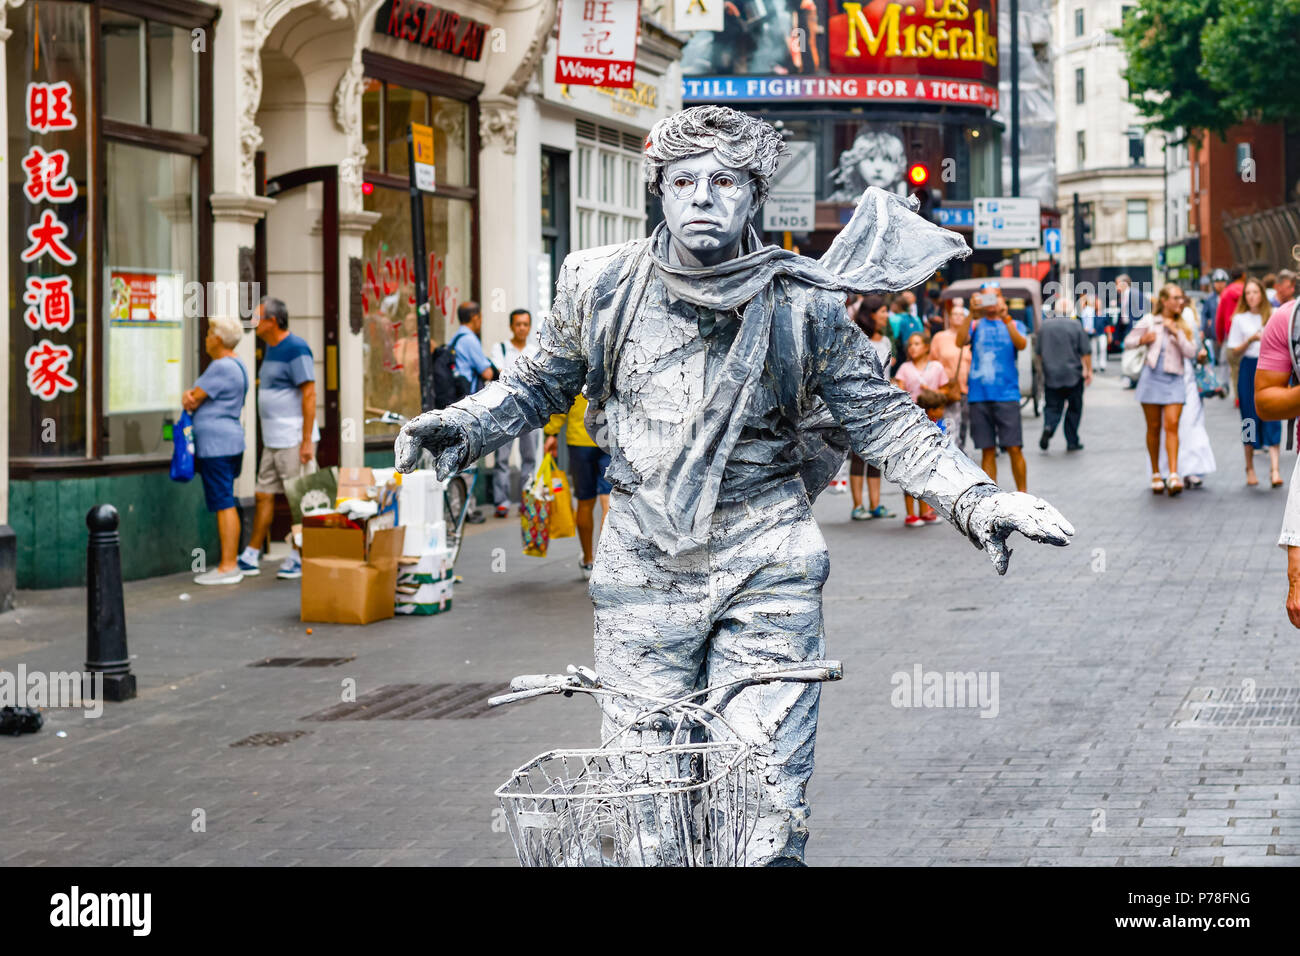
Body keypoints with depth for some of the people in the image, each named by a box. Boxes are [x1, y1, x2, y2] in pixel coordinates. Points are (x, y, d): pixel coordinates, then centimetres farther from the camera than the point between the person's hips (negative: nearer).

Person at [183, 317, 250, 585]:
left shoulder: (221, 368, -15)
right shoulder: (236, 367, 18)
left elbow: (193, 398, -13)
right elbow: (195, 397, 16)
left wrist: (188, 399, 11)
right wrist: (190, 398, -7)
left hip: (216, 443, -11)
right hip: (229, 442, 11)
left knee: (224, 504, -9)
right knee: (226, 505, 12)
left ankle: (228, 567, -9)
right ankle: (231, 561, 14)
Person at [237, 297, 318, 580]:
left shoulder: (295, 349, -13)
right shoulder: (271, 349, 15)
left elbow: (309, 394, -17)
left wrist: (307, 441, -20)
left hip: (294, 438, -10)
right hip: (272, 440, 10)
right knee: (264, 495, 11)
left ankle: (299, 558, 5)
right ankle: (251, 558, 15)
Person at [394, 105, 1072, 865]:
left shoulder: (802, 306, -4)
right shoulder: (603, 288, 0)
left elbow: (884, 420, 0)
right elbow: (540, 384, 16)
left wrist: (974, 499, -13)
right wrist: (462, 427, 0)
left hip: (765, 575, -1)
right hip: (643, 574, 2)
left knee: (768, 811, -4)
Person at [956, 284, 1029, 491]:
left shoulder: (1013, 325, 9)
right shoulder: (975, 325, 10)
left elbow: (1021, 344, -12)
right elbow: (960, 342, -9)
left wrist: (1005, 317, -23)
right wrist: (973, 314, -22)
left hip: (1006, 395, -1)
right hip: (979, 395, 1)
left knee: (1014, 448, -6)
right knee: (987, 451, 5)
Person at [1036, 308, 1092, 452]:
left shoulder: (1045, 326, 2)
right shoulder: (1076, 325, -6)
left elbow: (1038, 351, 11)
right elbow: (1086, 352, -5)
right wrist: (1089, 371, 6)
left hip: (1051, 375, 2)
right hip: (1073, 375, -2)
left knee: (1052, 407, 7)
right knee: (1074, 408, 11)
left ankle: (1048, 427, -23)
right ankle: (1072, 442, 12)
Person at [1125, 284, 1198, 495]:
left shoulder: (1185, 326, 8)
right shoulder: (1149, 322, 4)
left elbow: (1190, 352, -2)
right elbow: (1128, 342, 9)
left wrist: (1176, 332, -12)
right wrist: (1142, 340, -11)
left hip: (1173, 379, 0)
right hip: (1152, 377, 0)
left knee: (1172, 425, -12)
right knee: (1154, 427, 4)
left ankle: (1173, 475, -18)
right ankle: (1155, 474, 14)